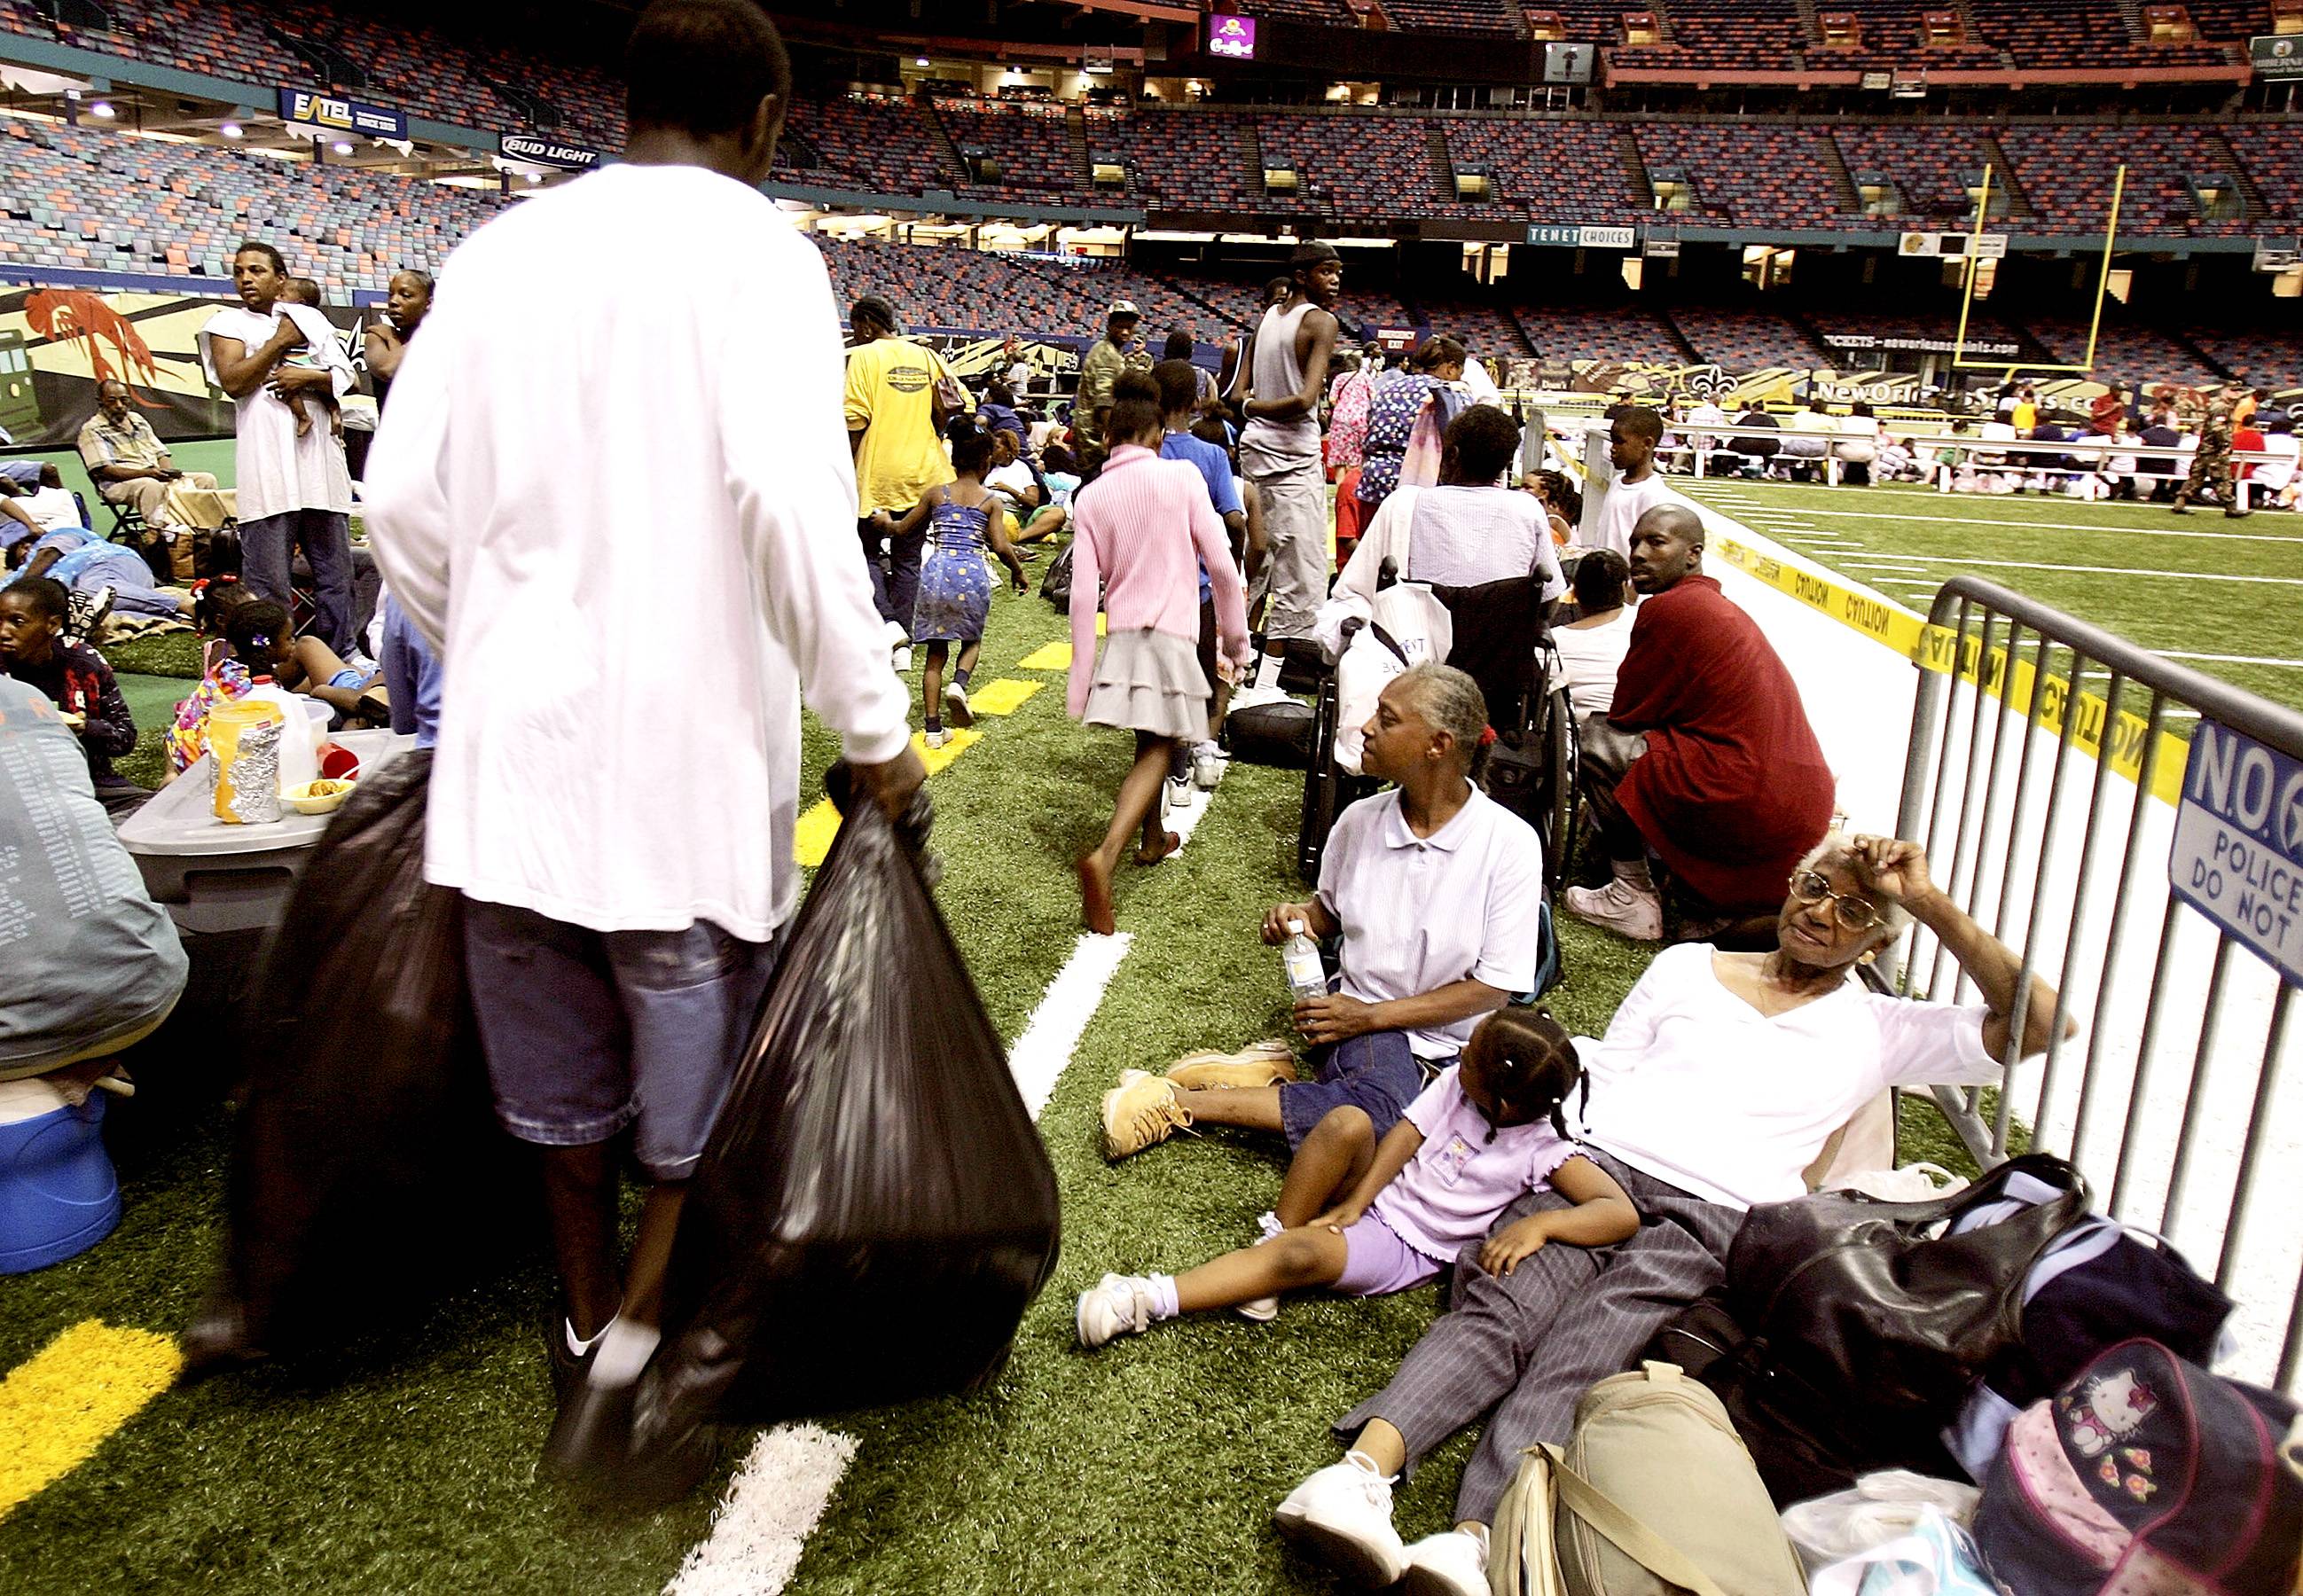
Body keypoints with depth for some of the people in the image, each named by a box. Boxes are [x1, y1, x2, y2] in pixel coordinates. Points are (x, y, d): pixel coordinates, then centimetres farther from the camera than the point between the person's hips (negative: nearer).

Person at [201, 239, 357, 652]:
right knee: (268, 580, -4)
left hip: (319, 460, 3)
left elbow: (346, 376, 10)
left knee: (335, 569, 8)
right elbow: (233, 381, -6)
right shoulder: (227, 323, 9)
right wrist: (280, 342, -2)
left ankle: (340, 656, 17)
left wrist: (309, 377, -9)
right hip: (266, 466, -3)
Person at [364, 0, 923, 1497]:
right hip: (687, 743, -5)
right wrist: (875, 726, -12)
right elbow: (791, 502, -20)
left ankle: (589, 1320, 37)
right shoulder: (753, 247, -7)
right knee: (703, 1058, 12)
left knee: (562, 1067, 20)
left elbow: (403, 496, 6)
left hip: (512, 732, 6)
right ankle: (631, 1350, 9)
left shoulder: (503, 247, 8)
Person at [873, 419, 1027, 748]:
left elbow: (903, 530, 18)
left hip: (936, 572, 2)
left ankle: (934, 728, 5)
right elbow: (1001, 547, -5)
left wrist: (885, 520, 40)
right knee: (972, 639, 22)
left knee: (936, 651, 9)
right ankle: (959, 683, -10)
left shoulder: (935, 494, 10)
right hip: (972, 573, -2)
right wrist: (1018, 573, 13)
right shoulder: (991, 501, 5)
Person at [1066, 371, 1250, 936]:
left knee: (1151, 742, 23)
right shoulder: (1182, 475, -4)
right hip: (1173, 633, -4)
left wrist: (1082, 677, 3)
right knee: (1158, 749, -3)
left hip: (1120, 635, 4)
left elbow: (1084, 591, 0)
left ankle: (1153, 837, 39)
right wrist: (1236, 637, 4)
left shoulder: (1090, 496, 3)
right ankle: (1105, 855, -23)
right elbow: (1221, 564, -7)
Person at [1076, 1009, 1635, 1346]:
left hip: (1409, 1250, -4)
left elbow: (1622, 1213, -22)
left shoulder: (1541, 1149, -15)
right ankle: (1274, 1239, -18)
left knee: (1302, 1256, -33)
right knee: (1349, 1122, -30)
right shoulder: (1455, 1083, -2)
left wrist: (1539, 1224, -37)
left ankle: (1150, 1300, -30)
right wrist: (1356, 1200, -18)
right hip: (1369, 1195, 4)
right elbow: (1406, 1134, -5)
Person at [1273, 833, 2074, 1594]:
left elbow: (2038, 1024, 10)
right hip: (1602, 1165, 2)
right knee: (1498, 1310, -27)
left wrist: (1933, 906, 4)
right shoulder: (1687, 966, 25)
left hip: (1711, 1218, -2)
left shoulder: (1881, 1030, 20)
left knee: (1573, 1361, -29)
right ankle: (1361, 1471, -43)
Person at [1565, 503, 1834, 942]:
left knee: (1594, 741, 3)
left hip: (1747, 809, -9)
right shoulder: (1725, 609, 20)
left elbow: (1624, 717, -2)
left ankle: (1632, 898, 5)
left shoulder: (1668, 608, -8)